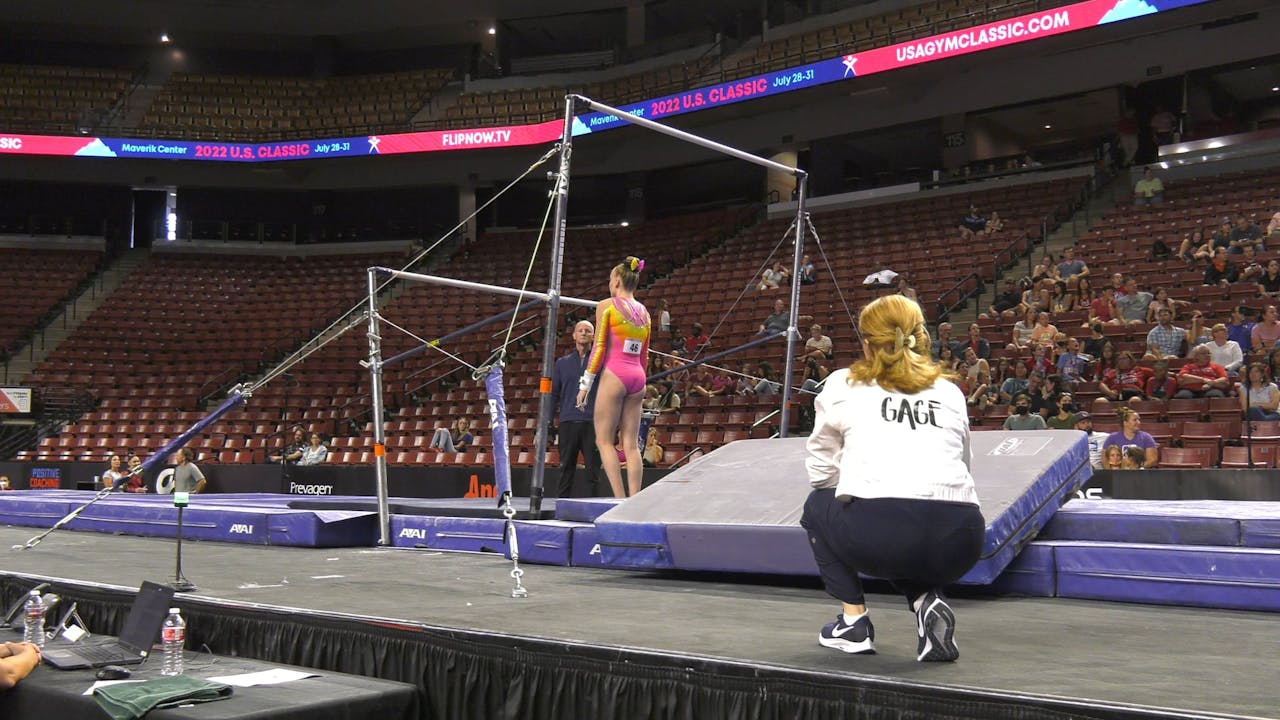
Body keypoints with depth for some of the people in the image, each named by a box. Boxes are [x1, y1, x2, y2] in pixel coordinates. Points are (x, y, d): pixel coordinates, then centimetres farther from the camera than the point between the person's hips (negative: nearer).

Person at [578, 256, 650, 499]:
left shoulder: (607, 306, -3)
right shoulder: (643, 312, 14)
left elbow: (599, 348, -6)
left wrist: (586, 383, -3)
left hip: (614, 374, -6)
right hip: (637, 378, 6)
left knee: (604, 440, -1)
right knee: (631, 444, 5)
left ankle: (620, 498, -11)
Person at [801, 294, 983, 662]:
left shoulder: (844, 386, 17)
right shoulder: (950, 392, 24)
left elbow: (820, 472, 21)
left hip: (876, 530, -3)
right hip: (959, 542, 3)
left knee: (818, 506, 31)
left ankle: (853, 620, 20)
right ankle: (927, 601, 9)